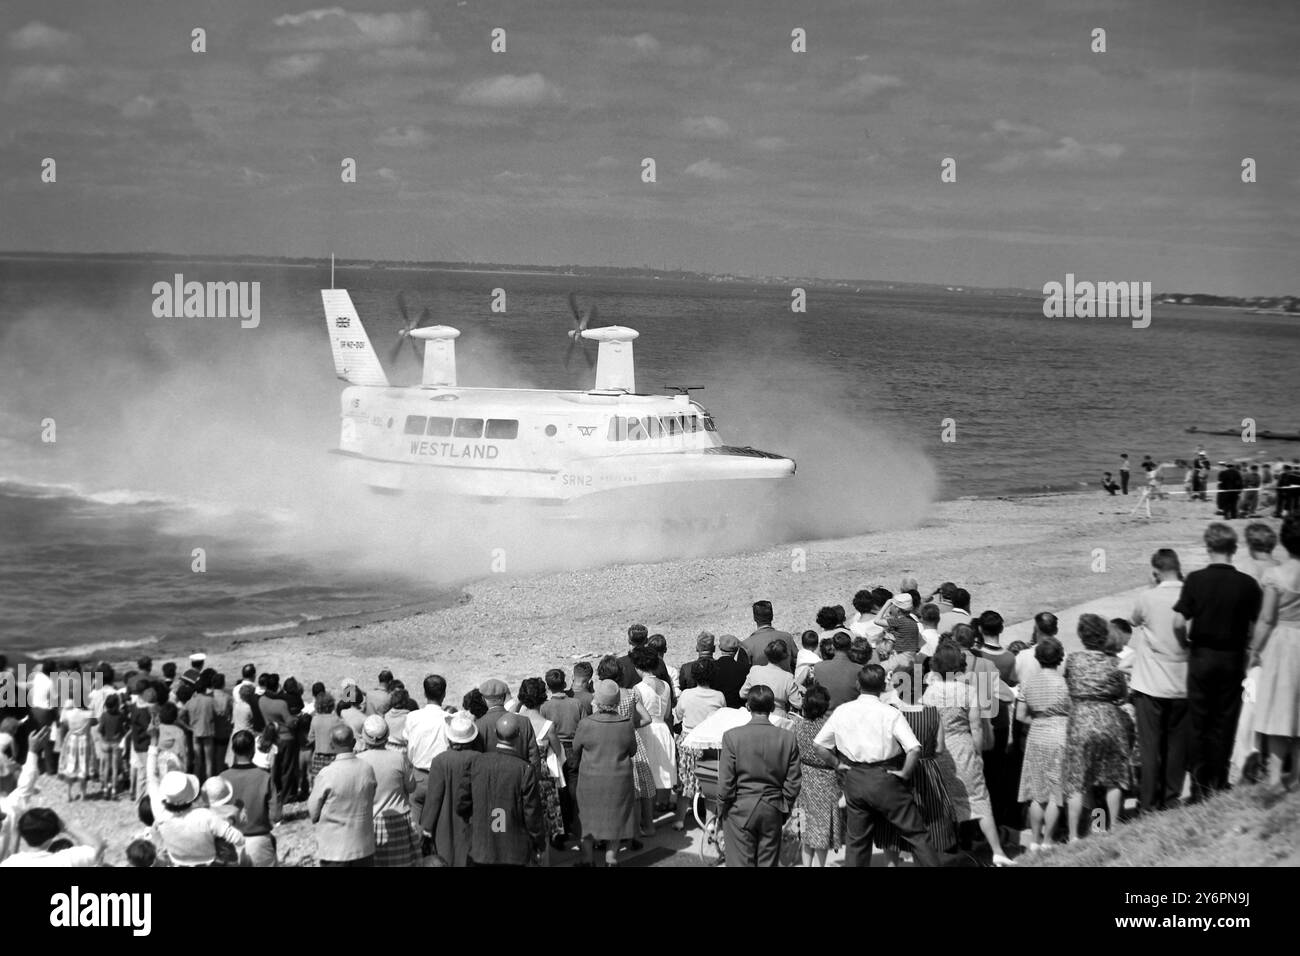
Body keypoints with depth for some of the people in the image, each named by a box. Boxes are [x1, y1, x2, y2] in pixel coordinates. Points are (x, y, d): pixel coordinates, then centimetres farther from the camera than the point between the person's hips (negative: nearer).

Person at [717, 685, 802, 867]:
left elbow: (725, 782, -10)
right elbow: (794, 782, 0)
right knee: (768, 862, 11)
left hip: (740, 811, -2)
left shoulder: (732, 736, -12)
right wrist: (785, 809, 13)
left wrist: (722, 809, 4)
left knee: (740, 862, 4)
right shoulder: (788, 738, -5)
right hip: (773, 811, 2)